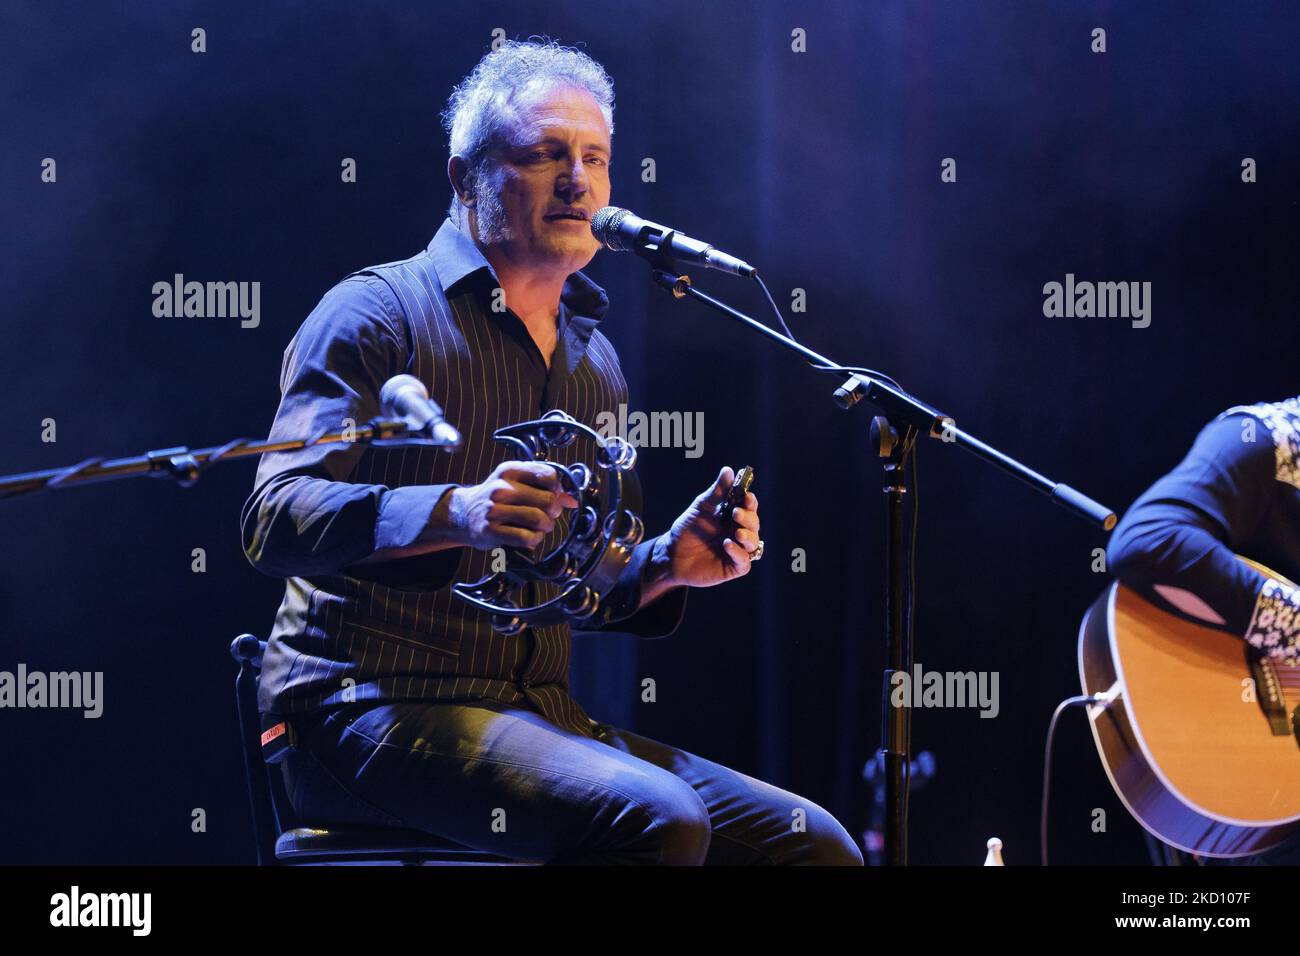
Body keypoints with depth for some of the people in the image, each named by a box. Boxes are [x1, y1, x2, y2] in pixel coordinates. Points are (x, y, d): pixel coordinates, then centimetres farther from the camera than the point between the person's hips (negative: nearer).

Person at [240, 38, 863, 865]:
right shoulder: (381, 314, -3)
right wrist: (456, 512, -32)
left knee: (813, 844, -9)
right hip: (370, 706, -7)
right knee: (655, 818, -31)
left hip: (539, 714, 7)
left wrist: (666, 566, 4)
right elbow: (275, 520, -16)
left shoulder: (593, 362, 19)